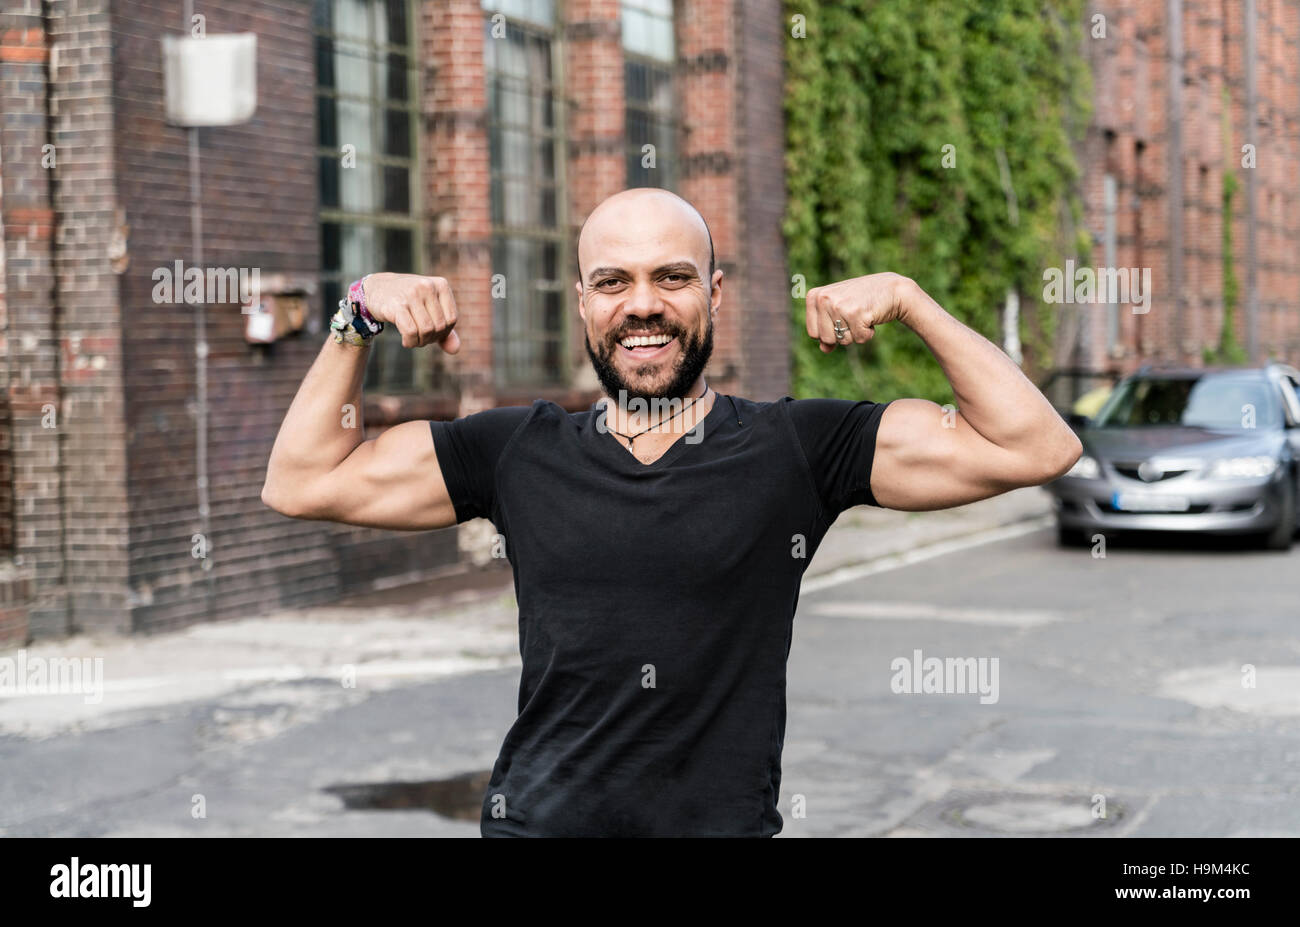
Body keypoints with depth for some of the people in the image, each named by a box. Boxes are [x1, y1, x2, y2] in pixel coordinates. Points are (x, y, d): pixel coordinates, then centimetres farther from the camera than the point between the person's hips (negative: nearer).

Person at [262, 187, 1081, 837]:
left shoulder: (798, 449, 0)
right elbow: (302, 483, 9)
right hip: (537, 821, 2)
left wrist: (908, 301, -7)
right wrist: (361, 319, 3)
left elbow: (1036, 447, -4)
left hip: (727, 822, -1)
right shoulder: (520, 451, 6)